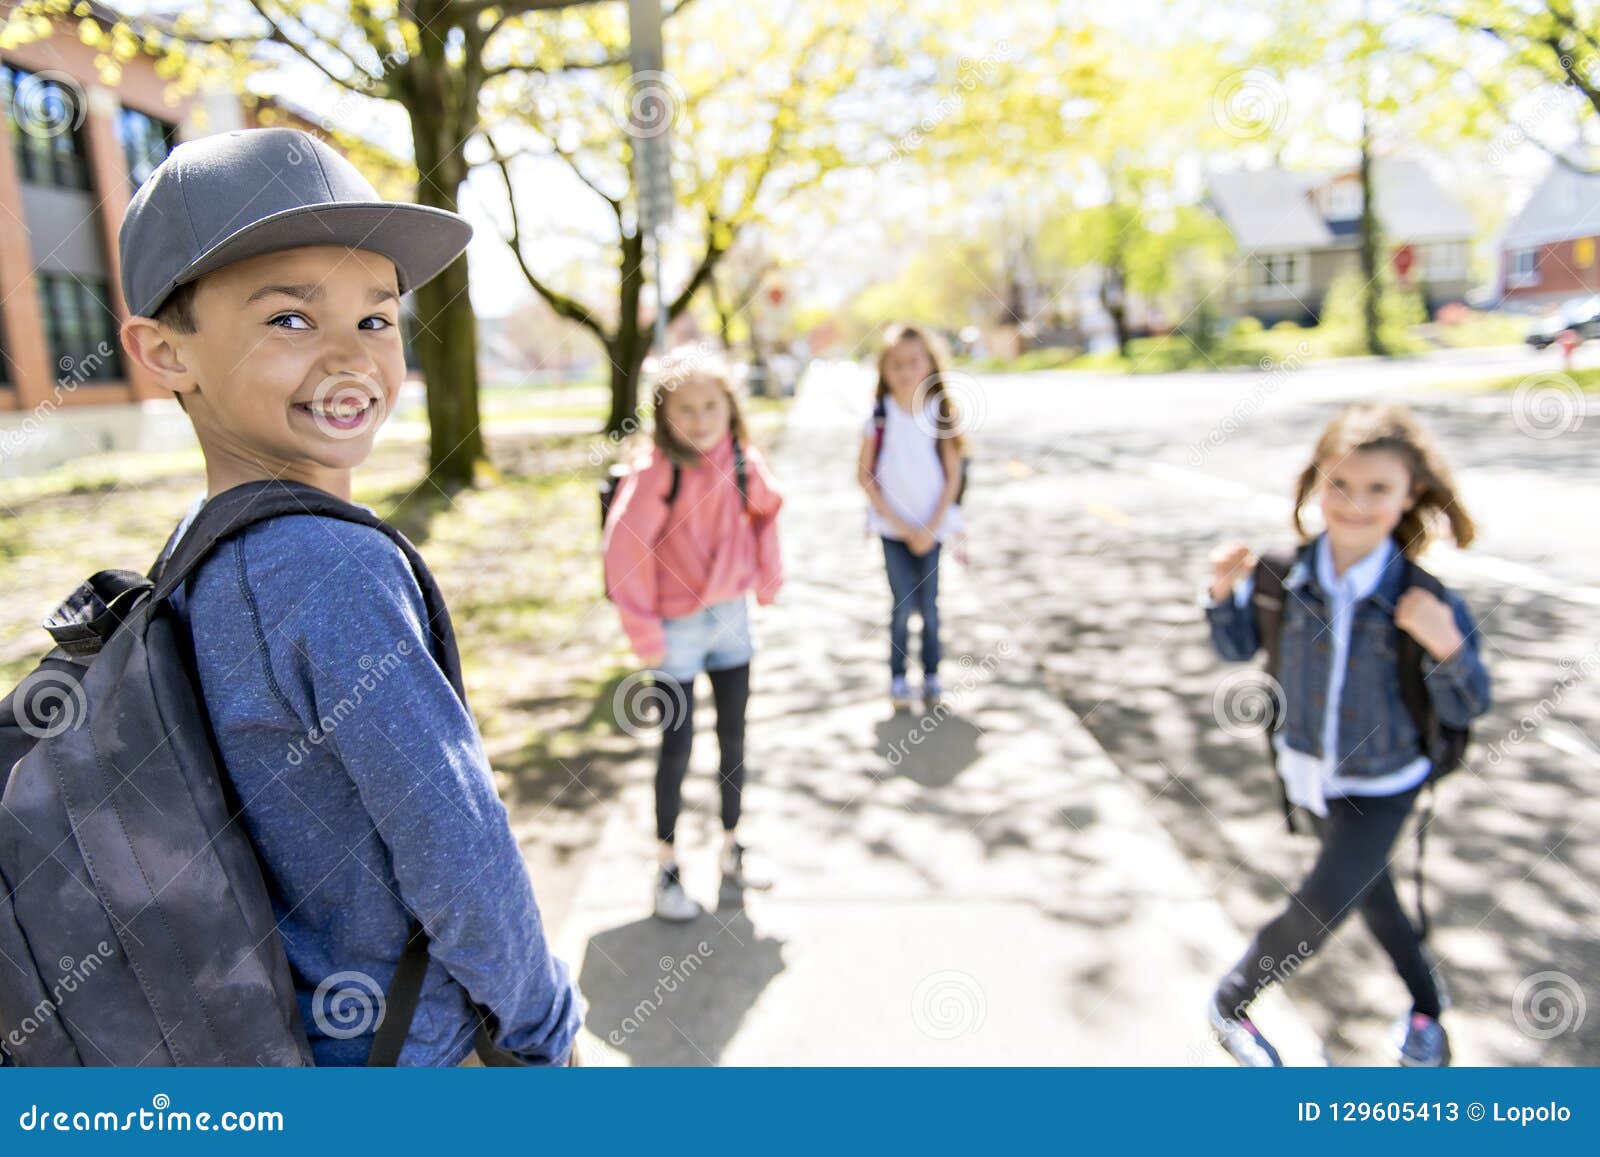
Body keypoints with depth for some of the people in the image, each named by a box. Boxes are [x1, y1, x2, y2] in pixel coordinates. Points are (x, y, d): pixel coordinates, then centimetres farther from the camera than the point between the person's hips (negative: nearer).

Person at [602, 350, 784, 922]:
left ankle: (732, 850, 31)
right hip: (676, 628, -5)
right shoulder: (657, 472, -19)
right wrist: (643, 629, -18)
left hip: (731, 617, 5)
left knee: (733, 739, 13)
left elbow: (765, 510, 15)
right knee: (677, 748, 3)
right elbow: (623, 546, -19)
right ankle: (667, 867, 20)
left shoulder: (743, 462, -5)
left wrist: (769, 575, 10)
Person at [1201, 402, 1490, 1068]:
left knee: (1318, 908, -3)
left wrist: (1447, 647, -35)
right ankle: (1426, 1001, 51)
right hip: (1306, 766, 3)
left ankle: (1232, 1000, 25)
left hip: (1382, 786, -3)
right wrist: (1225, 593, -21)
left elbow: (1464, 711, -15)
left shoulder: (1425, 601, -25)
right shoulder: (1285, 577, -19)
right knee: (1366, 891, 23)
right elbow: (1237, 648, -1)